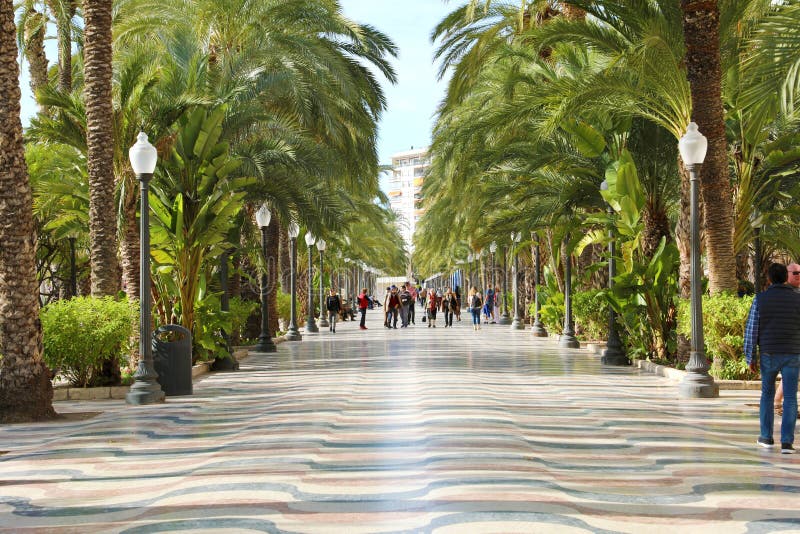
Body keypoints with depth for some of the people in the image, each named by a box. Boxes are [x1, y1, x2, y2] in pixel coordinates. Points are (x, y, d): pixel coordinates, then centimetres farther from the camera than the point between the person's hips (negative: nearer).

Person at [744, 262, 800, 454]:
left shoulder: (760, 299, -4)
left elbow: (751, 330, -5)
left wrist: (750, 358, 2)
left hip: (769, 355, 1)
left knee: (767, 393, 19)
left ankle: (766, 437, 22)